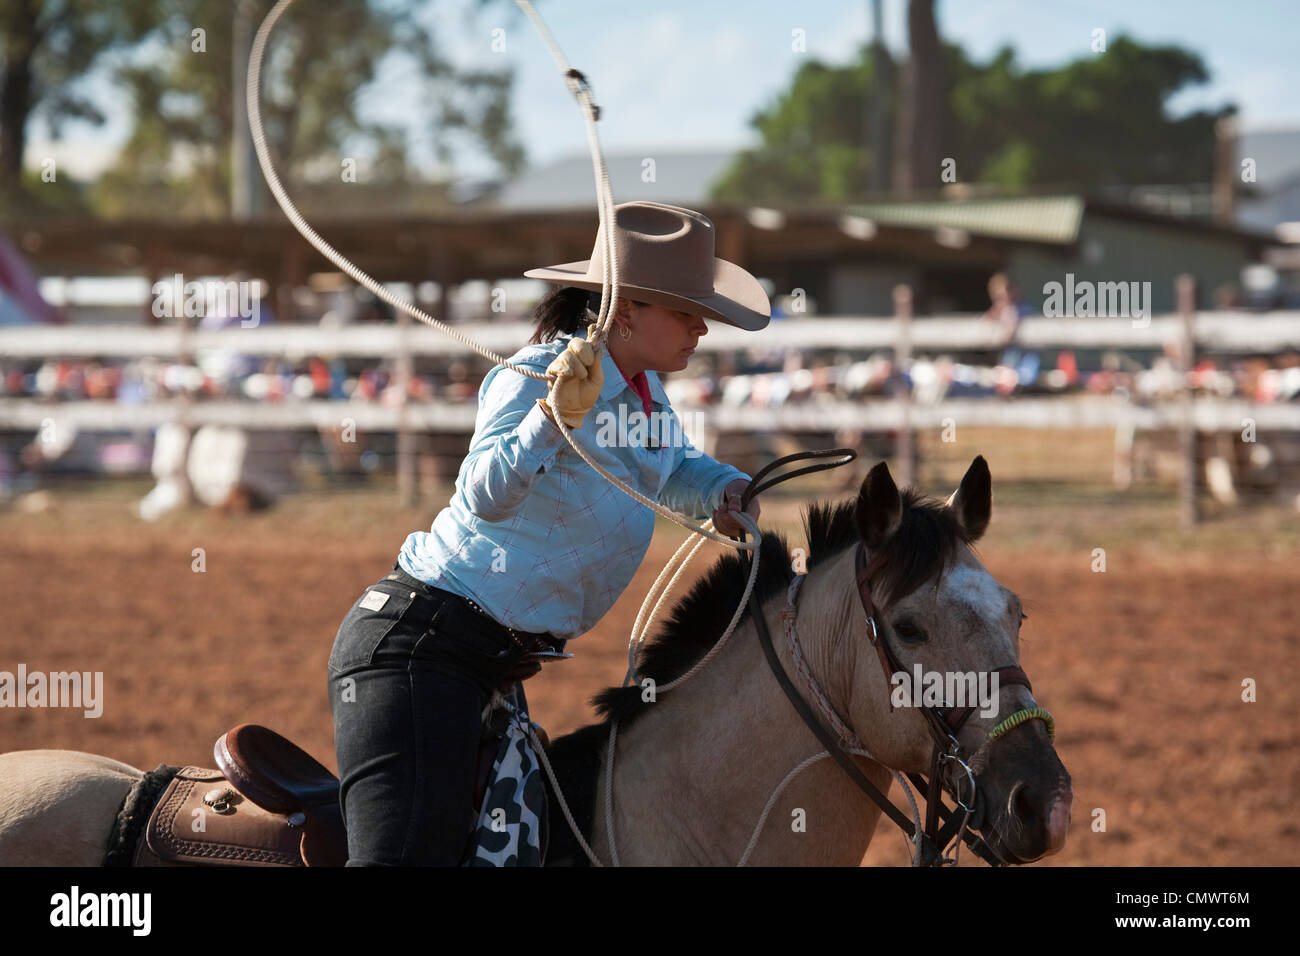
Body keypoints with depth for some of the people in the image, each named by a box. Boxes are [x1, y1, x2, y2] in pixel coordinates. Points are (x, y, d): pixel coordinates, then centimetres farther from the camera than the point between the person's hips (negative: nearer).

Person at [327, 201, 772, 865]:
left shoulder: (646, 389, 10)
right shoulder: (537, 374, -16)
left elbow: (673, 469, 32)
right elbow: (488, 495, -32)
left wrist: (726, 489, 10)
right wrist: (557, 414, -46)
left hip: (489, 661, 10)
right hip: (419, 642, -10)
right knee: (411, 854, -24)